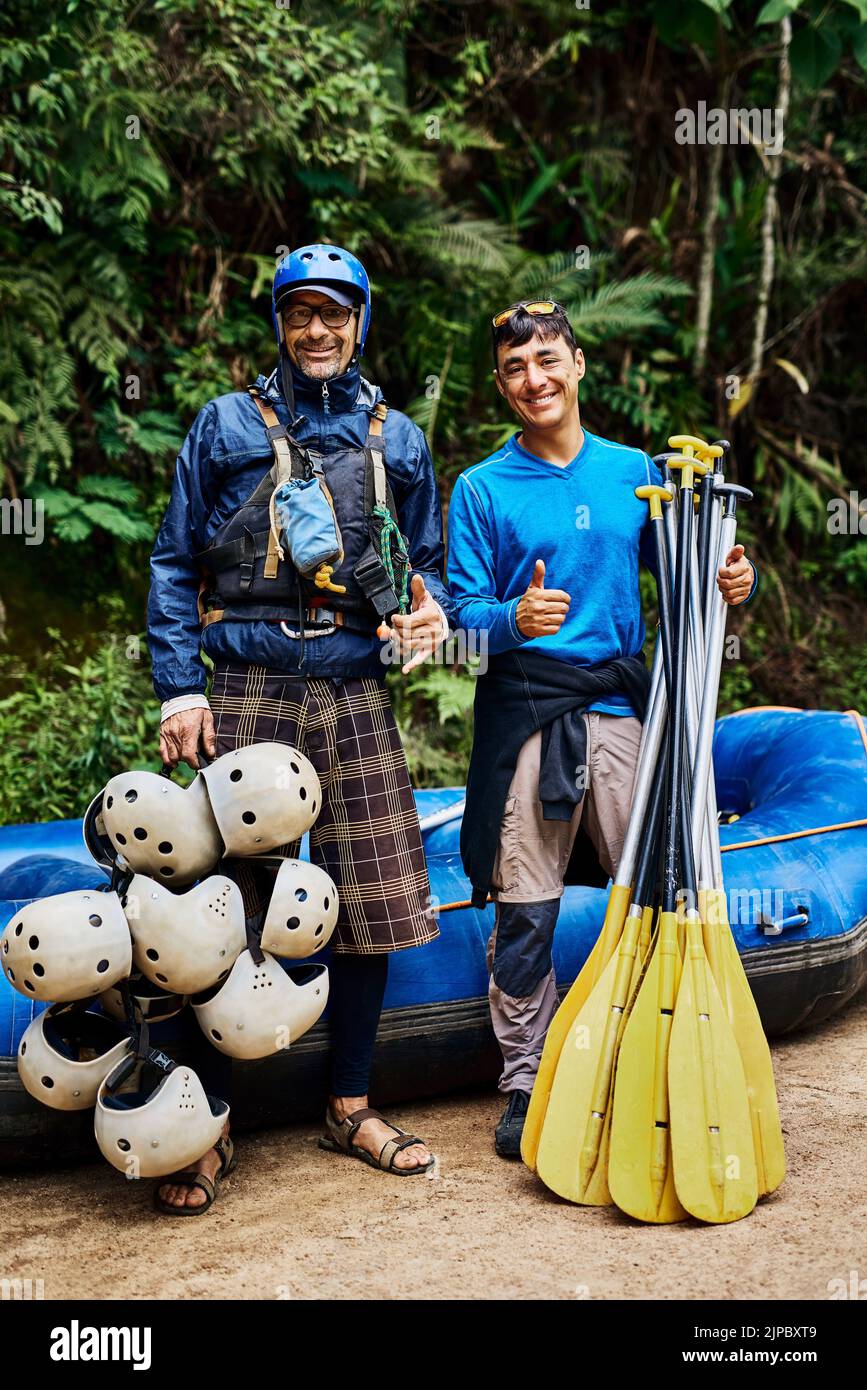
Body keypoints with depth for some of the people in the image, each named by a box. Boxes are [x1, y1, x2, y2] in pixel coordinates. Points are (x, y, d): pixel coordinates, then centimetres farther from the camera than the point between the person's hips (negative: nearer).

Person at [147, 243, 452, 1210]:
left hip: (356, 694, 3)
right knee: (224, 903, -4)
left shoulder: (397, 440, 16)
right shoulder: (225, 426, 9)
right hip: (249, 691, -2)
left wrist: (429, 611, -1)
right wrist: (178, 688, -2)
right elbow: (176, 563, 7)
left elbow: (426, 562, 23)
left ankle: (349, 1107, 19)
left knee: (370, 899, 2)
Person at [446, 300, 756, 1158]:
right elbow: (464, 611, -1)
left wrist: (732, 581, -7)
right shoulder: (482, 489, 4)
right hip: (525, 716, -2)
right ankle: (527, 1086, 14)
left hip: (620, 708, 3)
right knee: (524, 912, 1)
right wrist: (516, 619, -23)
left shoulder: (635, 473, 11)